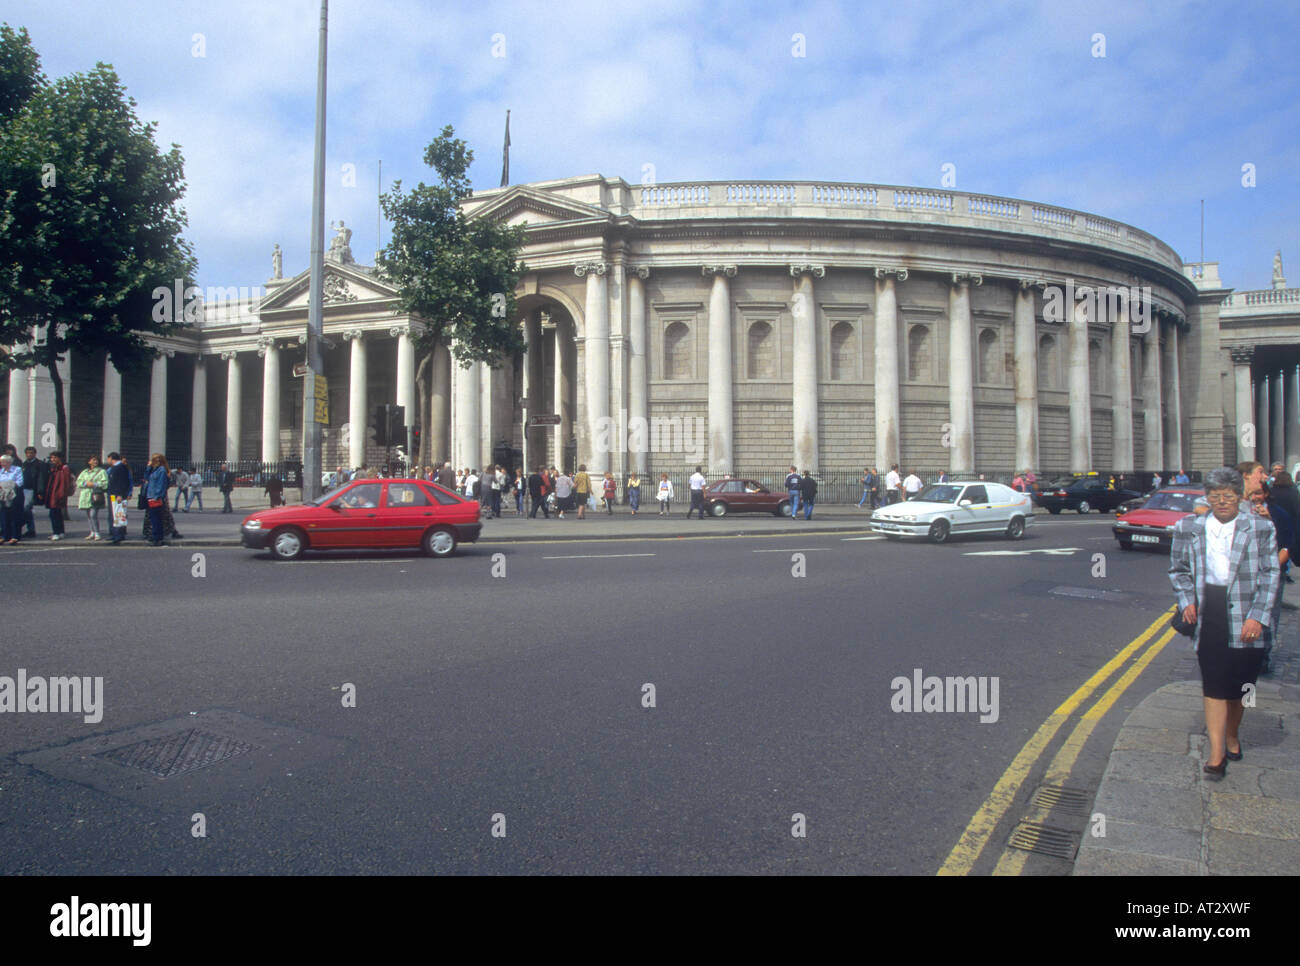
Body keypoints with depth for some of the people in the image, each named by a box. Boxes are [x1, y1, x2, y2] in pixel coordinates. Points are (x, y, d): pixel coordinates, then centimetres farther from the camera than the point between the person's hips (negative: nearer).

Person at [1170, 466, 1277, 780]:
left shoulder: (1261, 529, 1)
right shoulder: (1188, 528, 5)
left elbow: (1270, 575, 0)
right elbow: (1178, 569, 13)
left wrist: (1258, 616, -9)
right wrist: (1187, 600, -3)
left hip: (1245, 620, 0)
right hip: (1208, 619, 0)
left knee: (1239, 684, 11)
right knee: (1213, 684, -1)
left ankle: (1231, 735, 35)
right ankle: (1217, 752, 4)